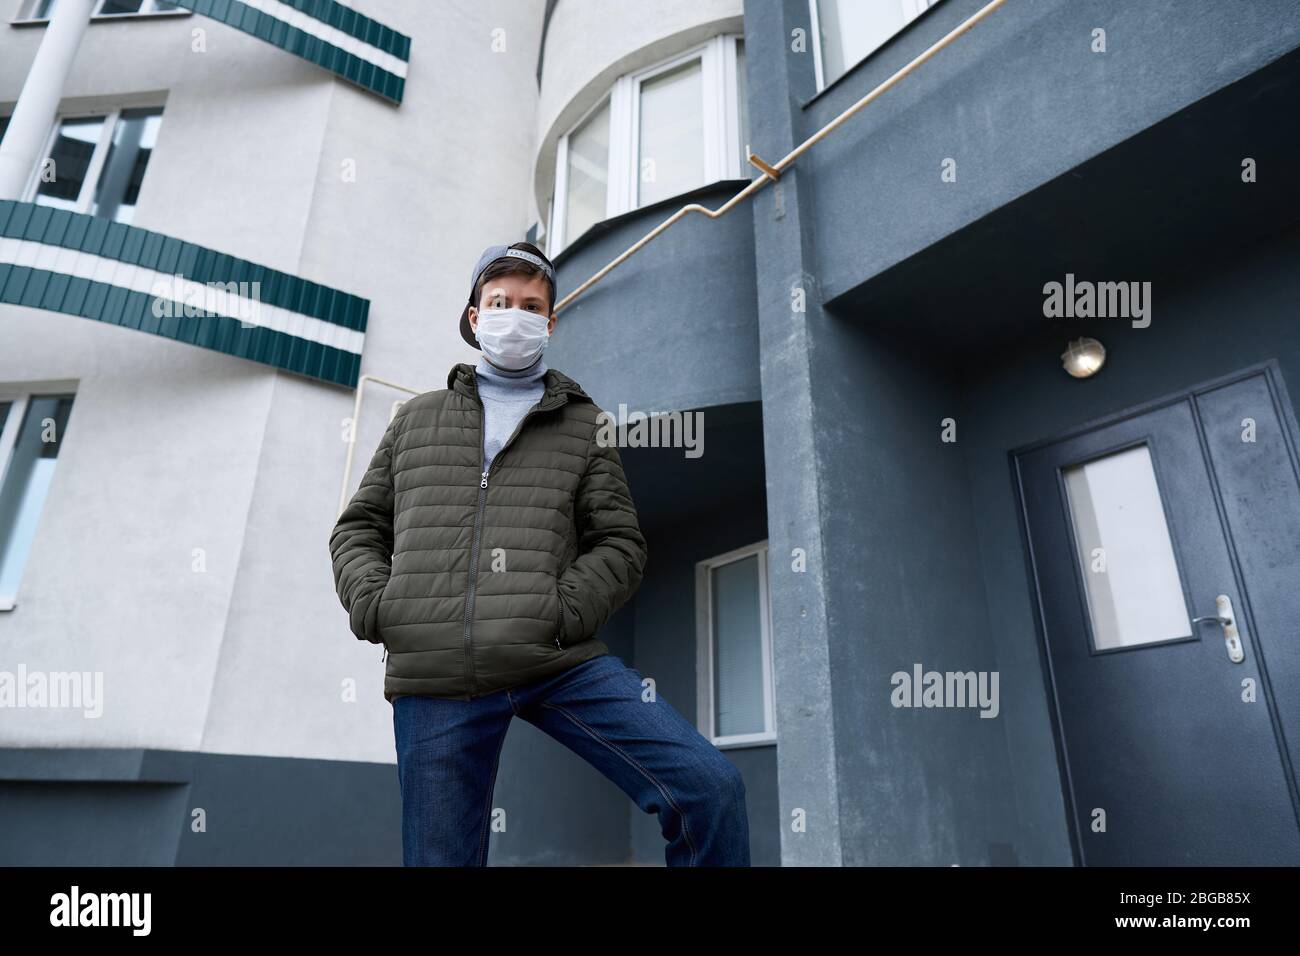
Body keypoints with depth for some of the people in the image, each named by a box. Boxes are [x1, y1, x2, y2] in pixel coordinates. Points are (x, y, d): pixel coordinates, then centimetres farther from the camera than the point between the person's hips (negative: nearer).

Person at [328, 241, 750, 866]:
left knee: (710, 788, -14)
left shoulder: (581, 423, 16)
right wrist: (375, 607, 0)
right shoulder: (417, 418, 21)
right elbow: (358, 530, 20)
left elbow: (620, 544, 9)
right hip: (433, 683, 1)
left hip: (561, 665, -1)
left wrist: (561, 613, -10)